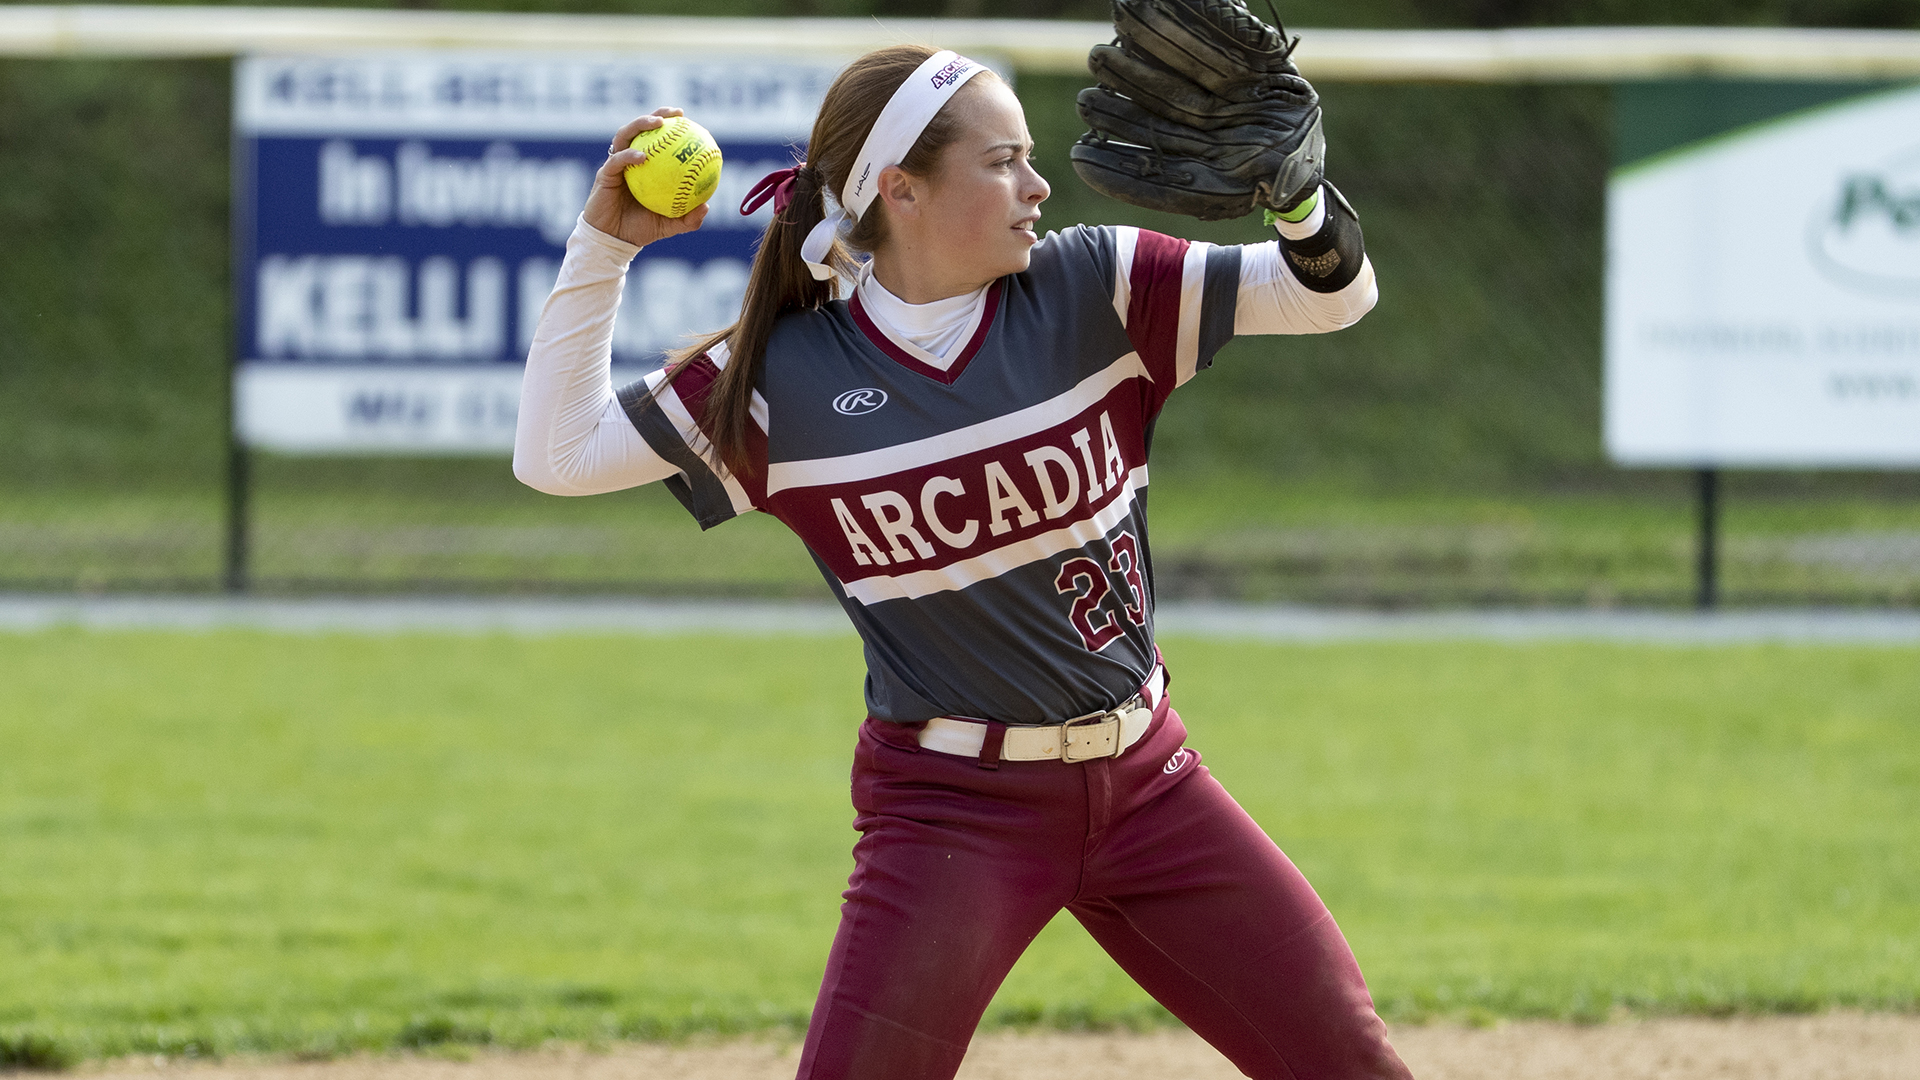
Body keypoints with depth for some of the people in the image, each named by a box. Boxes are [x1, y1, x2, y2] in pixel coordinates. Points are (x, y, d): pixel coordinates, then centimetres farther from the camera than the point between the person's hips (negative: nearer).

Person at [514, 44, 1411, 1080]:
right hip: (949, 807, -3)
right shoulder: (784, 376, -7)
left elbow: (1335, 293, -6)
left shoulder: (1092, 292, -4)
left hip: (1146, 786, 3)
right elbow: (558, 454, -3)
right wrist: (605, 245, -10)